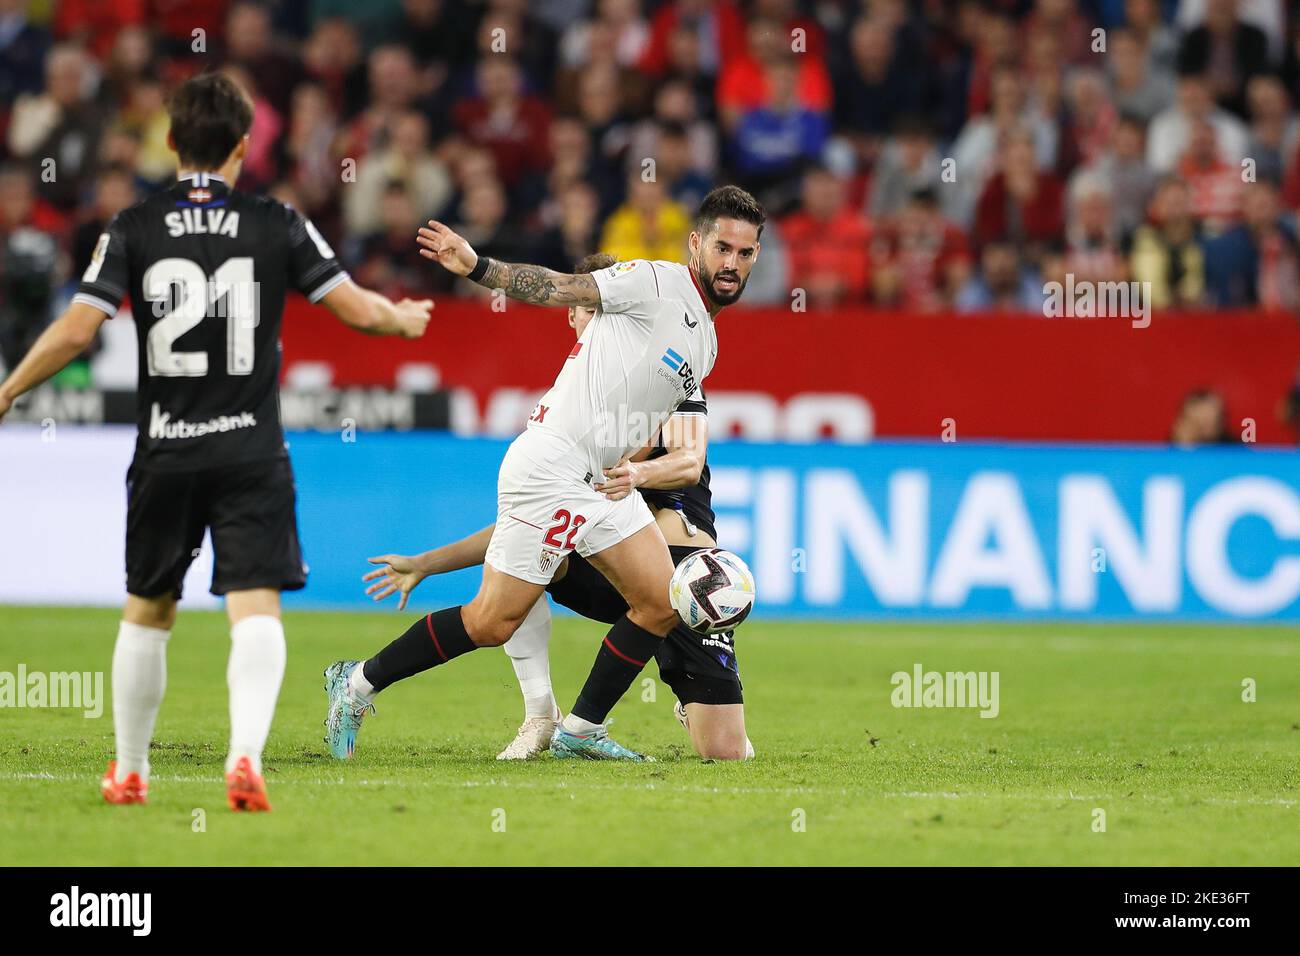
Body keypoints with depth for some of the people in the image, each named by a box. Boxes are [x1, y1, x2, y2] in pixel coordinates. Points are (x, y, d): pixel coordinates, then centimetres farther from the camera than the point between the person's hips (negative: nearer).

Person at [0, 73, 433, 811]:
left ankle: (129, 771, 27)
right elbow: (359, 310, -1)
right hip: (251, 457, -2)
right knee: (257, 612, -6)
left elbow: (75, 332, -7)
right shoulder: (277, 225, -1)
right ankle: (247, 755, -28)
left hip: (164, 455, 2)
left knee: (147, 615, 17)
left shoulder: (133, 230, -1)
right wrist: (404, 319, 22)